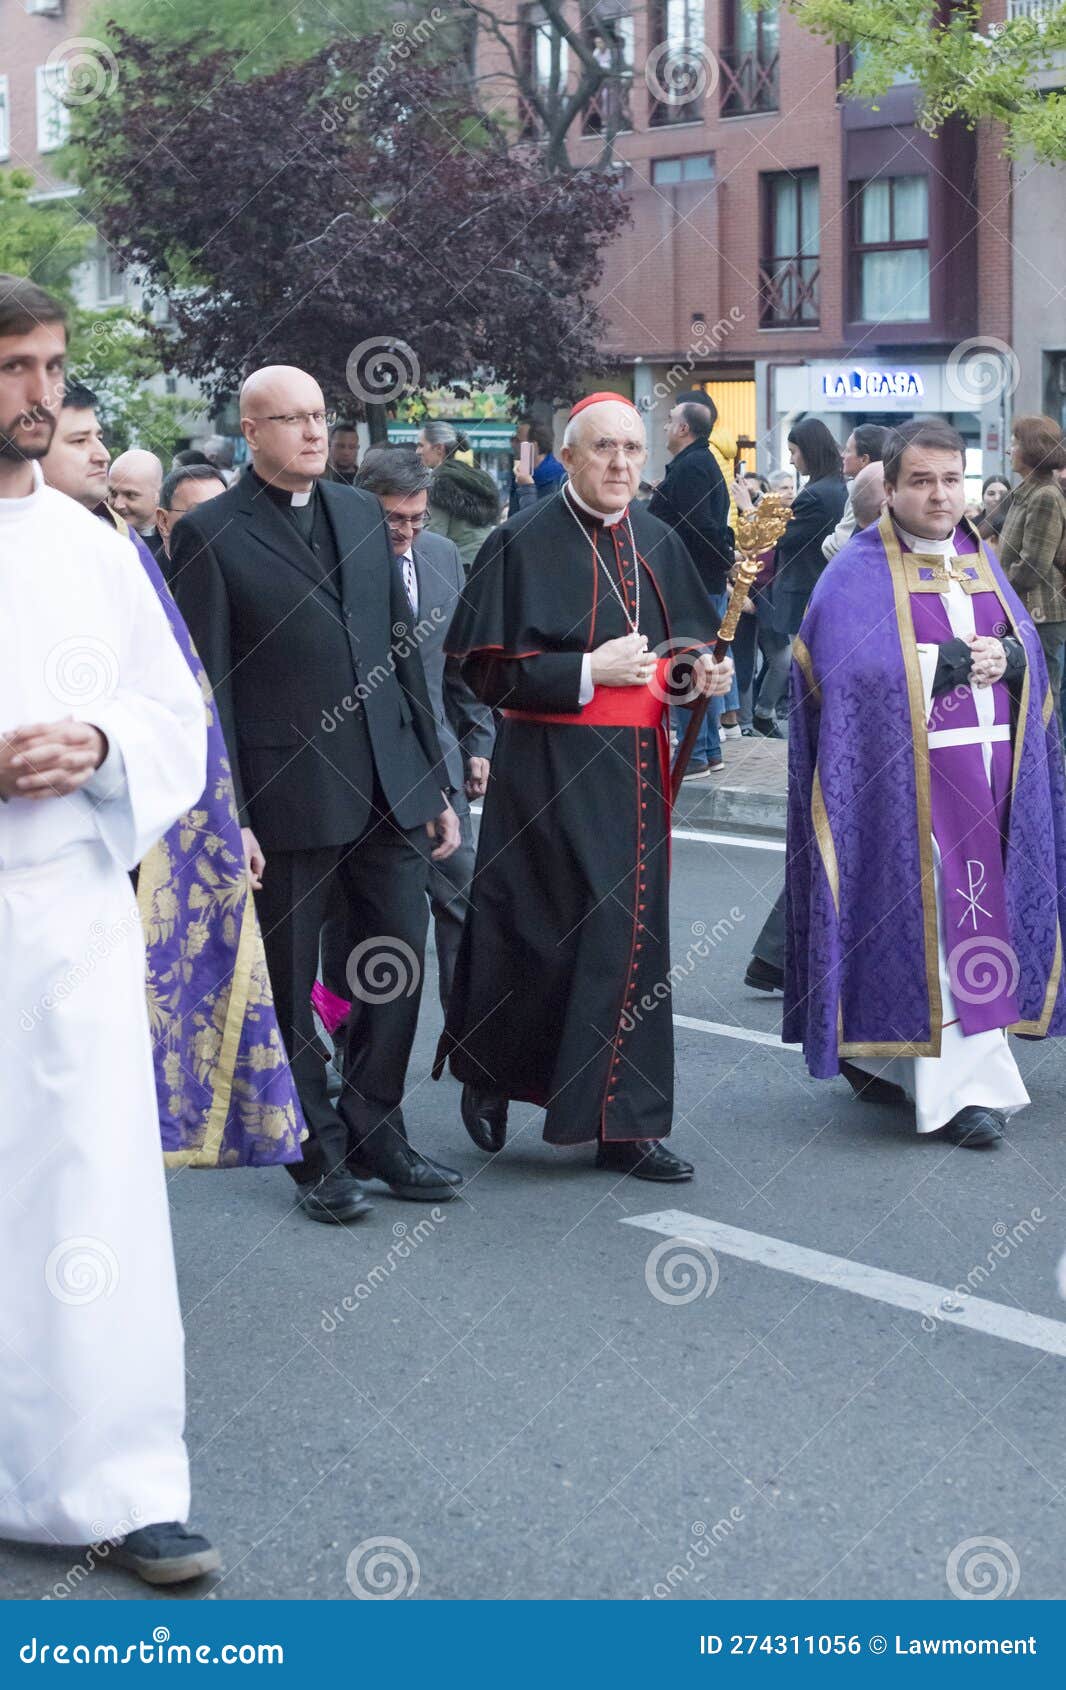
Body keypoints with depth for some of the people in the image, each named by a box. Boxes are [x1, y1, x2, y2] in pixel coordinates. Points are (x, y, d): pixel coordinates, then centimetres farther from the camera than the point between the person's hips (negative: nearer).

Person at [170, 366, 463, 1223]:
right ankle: (321, 1156, 20)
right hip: (287, 794, -5)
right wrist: (227, 815, -12)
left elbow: (403, 648, 14)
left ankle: (376, 1134, 23)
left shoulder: (362, 513, 11)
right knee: (290, 988, 7)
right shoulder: (210, 534, -5)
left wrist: (434, 780, 11)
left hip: (388, 788, 5)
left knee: (401, 968, 7)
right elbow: (207, 685, -7)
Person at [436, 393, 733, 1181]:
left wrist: (698, 673, -3)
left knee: (632, 933, 6)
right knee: (543, 933, -2)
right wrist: (587, 670, -18)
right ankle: (486, 1074, 24)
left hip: (637, 765, 5)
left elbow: (686, 644, 20)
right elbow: (486, 666, -10)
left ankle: (625, 1126, 12)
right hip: (549, 767, -5)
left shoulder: (659, 544, 10)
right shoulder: (523, 543, -7)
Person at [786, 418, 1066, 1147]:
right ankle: (961, 1085, -6)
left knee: (977, 911, 10)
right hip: (910, 770, -6)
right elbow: (849, 670, -17)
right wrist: (946, 662, -17)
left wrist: (1005, 658, -11)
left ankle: (877, 1057, 23)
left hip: (990, 760, 6)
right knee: (939, 921, -8)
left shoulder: (981, 559, 14)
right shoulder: (860, 571, -4)